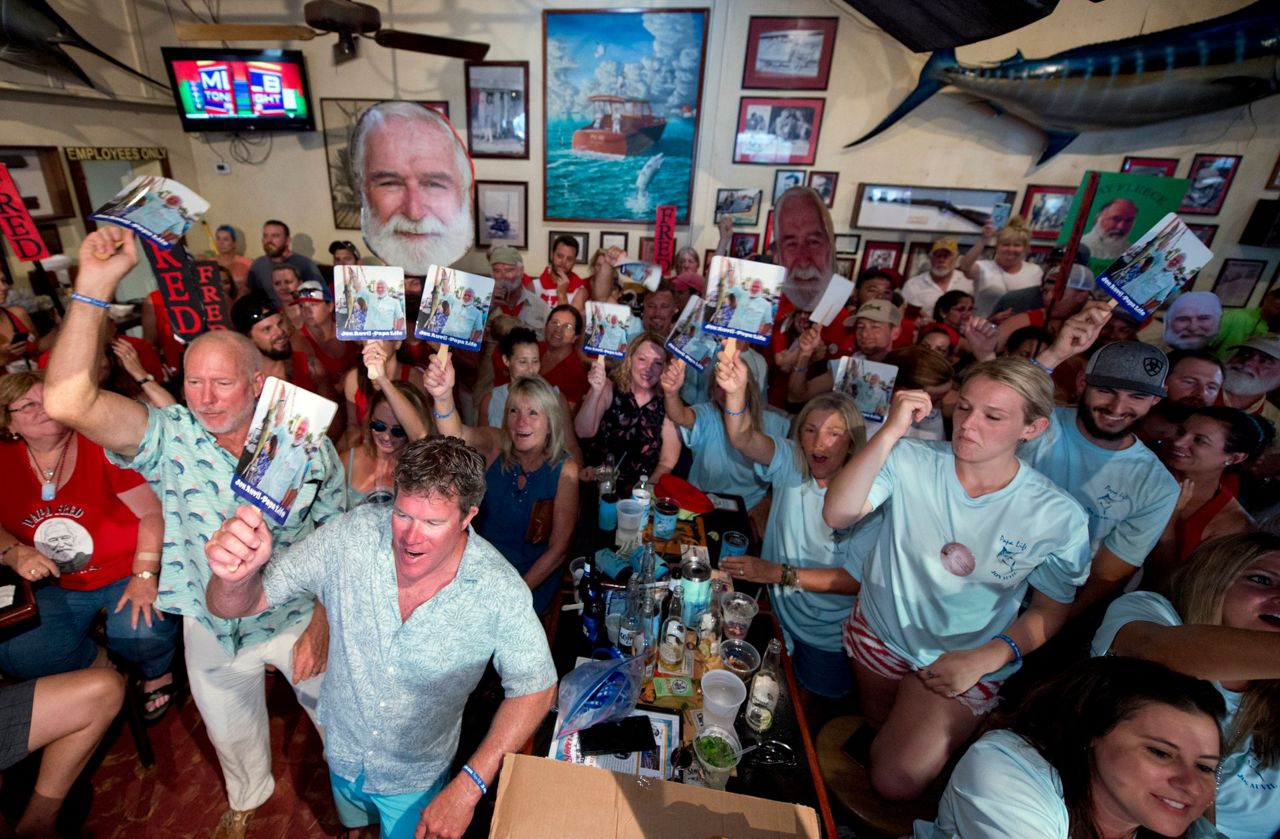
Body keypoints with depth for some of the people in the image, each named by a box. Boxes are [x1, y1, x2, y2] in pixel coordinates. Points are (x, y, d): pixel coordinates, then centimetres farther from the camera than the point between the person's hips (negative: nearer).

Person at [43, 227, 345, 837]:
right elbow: (67, 402, -34)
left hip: (296, 619, -1)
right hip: (210, 626, 2)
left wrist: (321, 622, -12)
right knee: (230, 732, 27)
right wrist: (94, 285, -35)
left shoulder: (309, 447, -18)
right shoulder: (170, 438, -16)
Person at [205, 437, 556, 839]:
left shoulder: (500, 591, -32)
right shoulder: (352, 536, -27)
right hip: (343, 755, 4)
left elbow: (534, 688, -19)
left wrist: (470, 786, -24)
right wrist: (237, 575, -46)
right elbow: (238, 606, -22)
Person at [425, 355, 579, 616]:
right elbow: (457, 435, -31)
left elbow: (558, 549, -10)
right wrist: (443, 397, -51)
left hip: (534, 576, -2)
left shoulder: (564, 470, -14)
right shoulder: (495, 445, -8)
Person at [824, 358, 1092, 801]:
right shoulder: (911, 460, -22)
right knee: (876, 727, 25)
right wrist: (890, 433, -40)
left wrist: (986, 658, -21)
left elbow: (1052, 608, -6)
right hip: (880, 631, 2)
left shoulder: (1059, 516, -20)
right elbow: (837, 515, -33)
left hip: (966, 661, -1)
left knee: (896, 783, 0)